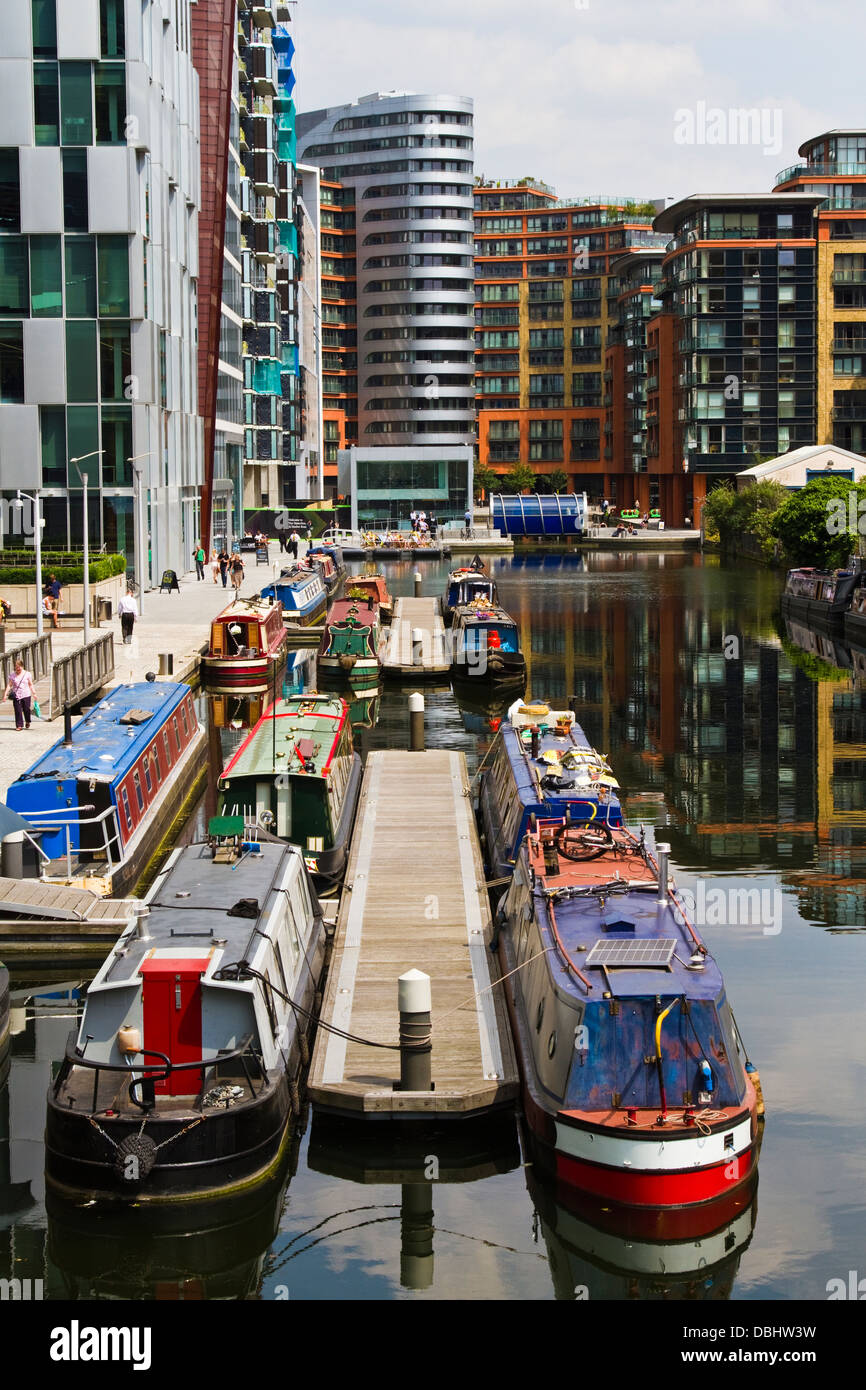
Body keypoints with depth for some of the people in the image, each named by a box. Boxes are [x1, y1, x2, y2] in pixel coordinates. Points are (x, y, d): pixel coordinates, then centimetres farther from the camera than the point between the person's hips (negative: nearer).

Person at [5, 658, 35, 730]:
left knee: (26, 709, 2)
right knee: (18, 711, -3)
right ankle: (19, 725, 2)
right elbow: (9, 685, 3)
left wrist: (34, 693, 0)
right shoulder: (12, 675, 4)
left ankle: (27, 722, 29)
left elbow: (31, 685, 6)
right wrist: (6, 694, -5)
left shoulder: (27, 674, 2)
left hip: (26, 695, -1)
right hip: (16, 696, 1)